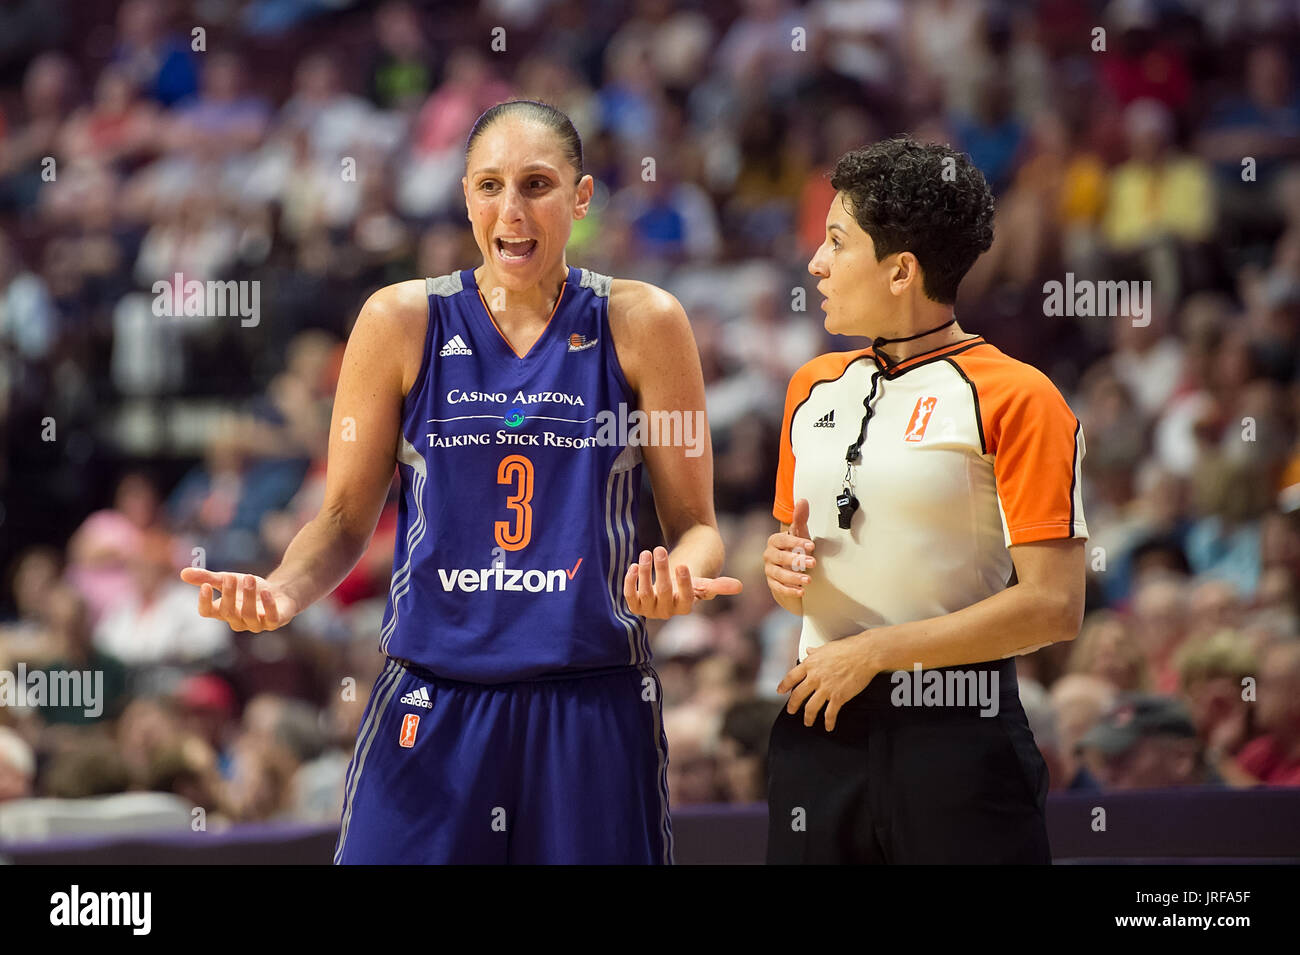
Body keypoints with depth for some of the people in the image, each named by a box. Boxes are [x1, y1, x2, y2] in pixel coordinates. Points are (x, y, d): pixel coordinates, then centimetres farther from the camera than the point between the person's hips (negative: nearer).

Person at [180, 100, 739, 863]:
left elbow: (695, 525, 5)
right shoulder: (402, 322, 2)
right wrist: (283, 592, -13)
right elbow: (345, 519, 7)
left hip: (593, 711, 0)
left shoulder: (641, 323, 1)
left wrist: (679, 578, -18)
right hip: (433, 709, 0)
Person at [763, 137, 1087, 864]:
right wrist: (784, 568, 2)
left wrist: (874, 652, -13)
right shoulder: (814, 388, 14)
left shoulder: (1016, 399, -7)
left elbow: (1054, 606, -13)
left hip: (956, 743, -6)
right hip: (819, 729, 6)